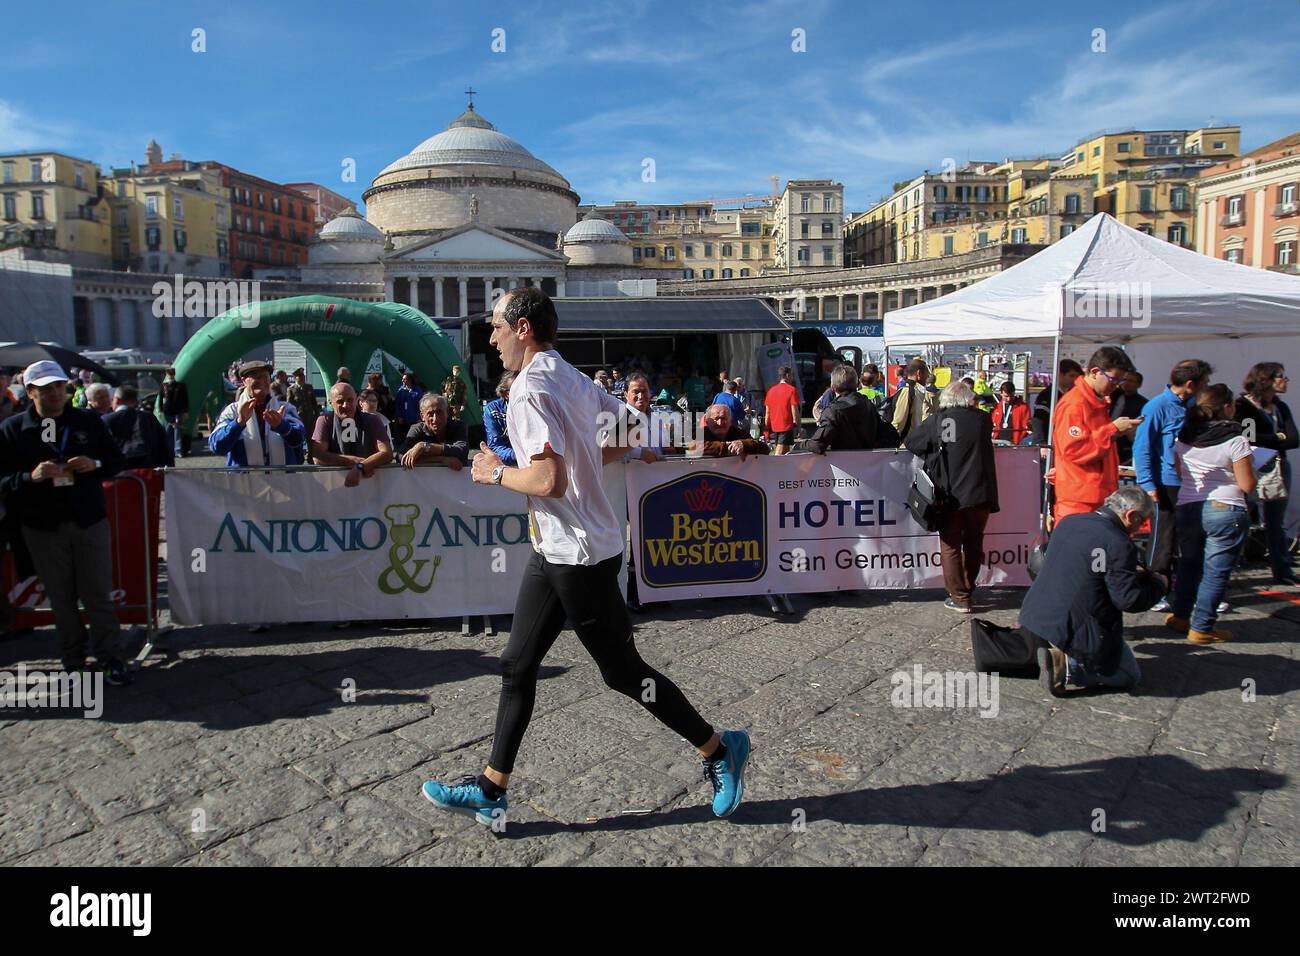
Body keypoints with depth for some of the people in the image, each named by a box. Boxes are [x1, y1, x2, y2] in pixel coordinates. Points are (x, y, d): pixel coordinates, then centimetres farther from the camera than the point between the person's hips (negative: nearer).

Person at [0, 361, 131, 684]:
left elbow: (116, 460, 8)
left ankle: (110, 658, 15)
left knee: (98, 594, 4)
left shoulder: (89, 420, 4)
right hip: (42, 527, 0)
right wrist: (31, 477, -22)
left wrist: (95, 464, -13)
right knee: (61, 598, 9)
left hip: (90, 521, 0)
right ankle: (73, 661, 22)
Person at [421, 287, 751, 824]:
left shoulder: (529, 390, -19)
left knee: (623, 671, 4)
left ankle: (719, 749, 20)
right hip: (557, 552, 10)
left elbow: (548, 481, -29)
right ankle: (492, 789, 22)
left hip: (577, 553, -10)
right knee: (517, 665, 12)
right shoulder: (572, 378, 9)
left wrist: (495, 472, -12)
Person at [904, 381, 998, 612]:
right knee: (973, 544, 17)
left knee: (950, 546, 6)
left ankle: (959, 598, 4)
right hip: (980, 495, 3)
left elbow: (908, 442, 5)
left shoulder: (937, 421, -5)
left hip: (950, 495, -2)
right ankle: (968, 591, 28)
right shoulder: (983, 420, 1)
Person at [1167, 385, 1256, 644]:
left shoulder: (1184, 436, 3)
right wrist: (1250, 467, 9)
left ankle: (1179, 616, 27)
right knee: (1215, 572, 3)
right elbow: (1247, 485, -9)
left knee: (1189, 564, 20)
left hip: (1188, 508, 5)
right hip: (1226, 511, -5)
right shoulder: (1235, 440, -12)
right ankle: (1201, 628, 7)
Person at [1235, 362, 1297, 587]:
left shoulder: (1281, 408, 13)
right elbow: (1247, 437, -19)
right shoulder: (1243, 405, -7)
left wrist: (1265, 441, -12)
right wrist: (1279, 438, -8)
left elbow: (1294, 440, 1)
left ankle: (1282, 572, 20)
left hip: (1280, 468, 7)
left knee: (1277, 523, 13)